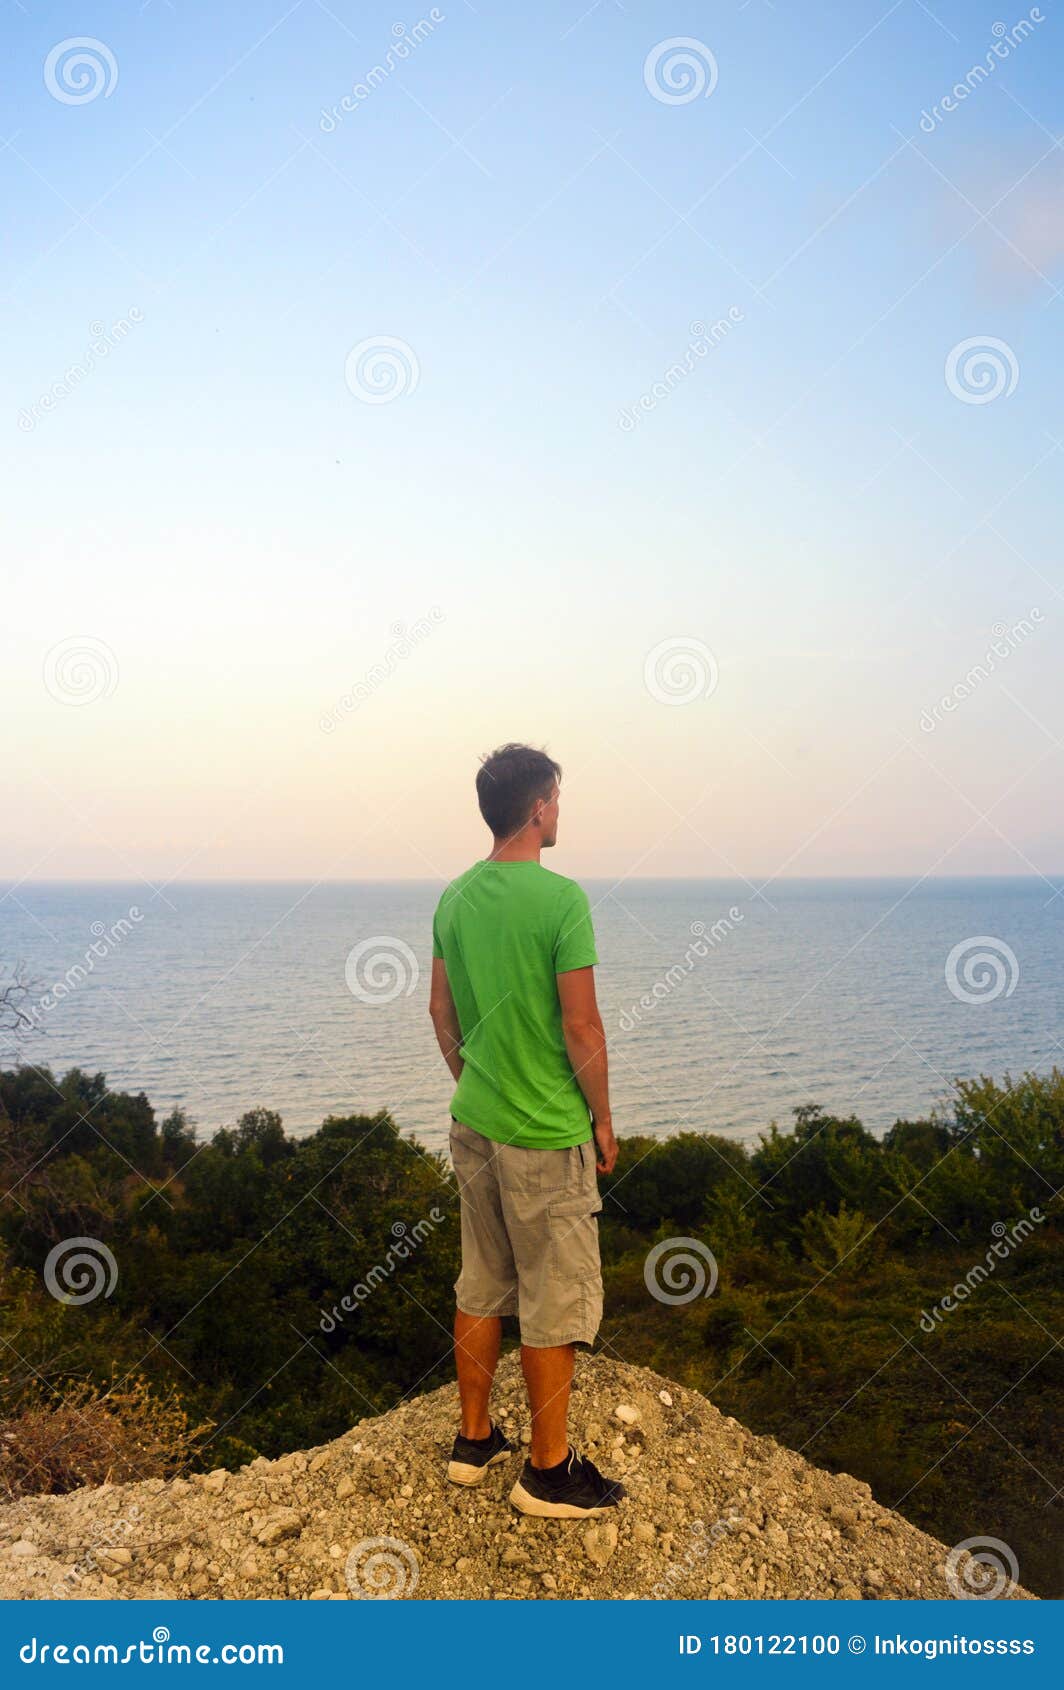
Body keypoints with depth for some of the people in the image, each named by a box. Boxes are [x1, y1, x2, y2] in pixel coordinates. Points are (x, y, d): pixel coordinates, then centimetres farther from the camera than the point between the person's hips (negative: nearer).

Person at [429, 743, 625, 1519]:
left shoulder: (455, 898, 3)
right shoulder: (561, 898, -18)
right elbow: (581, 1026, -17)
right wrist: (603, 1119, -5)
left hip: (474, 1122, 7)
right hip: (546, 1132, -7)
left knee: (483, 1286, 18)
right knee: (558, 1301, 6)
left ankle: (475, 1440, 31)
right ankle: (550, 1471, 18)